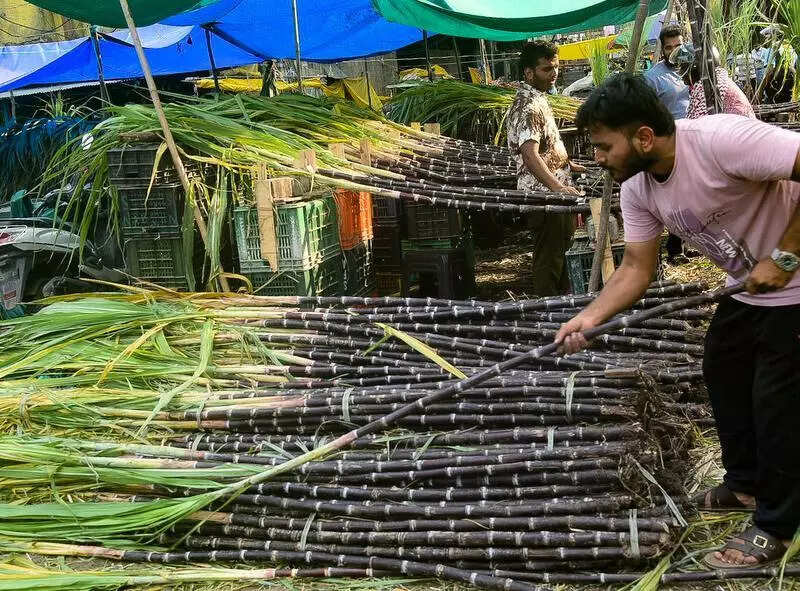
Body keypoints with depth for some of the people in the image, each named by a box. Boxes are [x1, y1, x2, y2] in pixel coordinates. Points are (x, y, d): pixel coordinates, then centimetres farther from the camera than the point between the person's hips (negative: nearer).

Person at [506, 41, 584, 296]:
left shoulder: (538, 99, 13)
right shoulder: (527, 106, -20)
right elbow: (530, 155, -32)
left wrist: (567, 165, 29)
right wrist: (557, 186, -42)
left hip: (555, 190, 10)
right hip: (544, 193, -10)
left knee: (563, 248, 19)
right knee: (549, 256, -2)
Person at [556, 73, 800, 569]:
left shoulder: (721, 140, -33)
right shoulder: (637, 189, -7)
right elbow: (637, 268, -2)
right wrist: (590, 318, -16)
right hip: (749, 287, 9)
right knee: (723, 376, 19)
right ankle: (746, 483, 40)